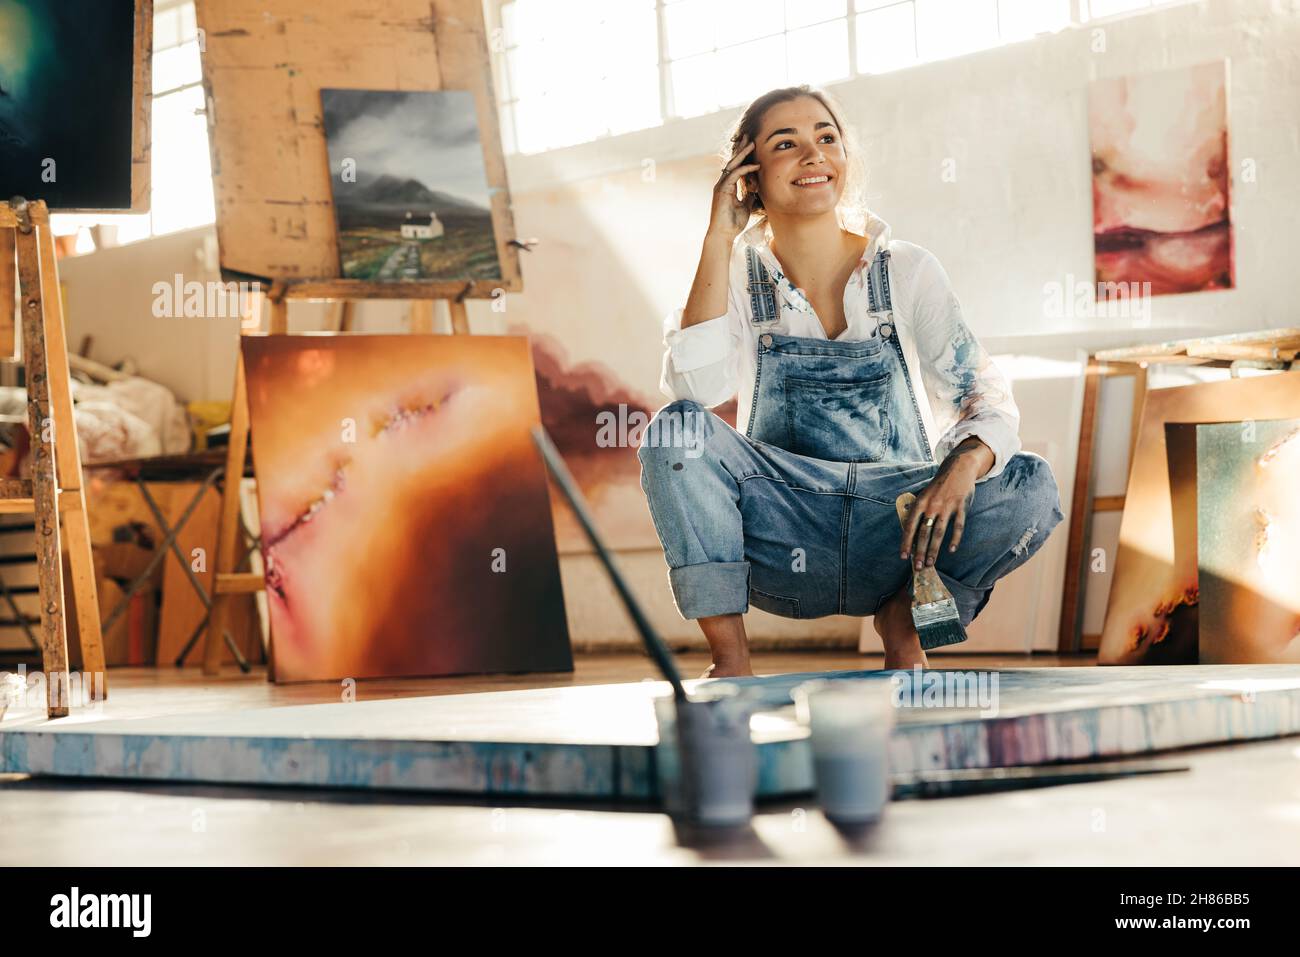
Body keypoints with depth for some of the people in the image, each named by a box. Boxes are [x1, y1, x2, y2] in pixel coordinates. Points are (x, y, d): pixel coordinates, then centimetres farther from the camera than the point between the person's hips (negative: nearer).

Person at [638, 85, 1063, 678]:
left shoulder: (907, 272, 0)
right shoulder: (735, 277, -1)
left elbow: (986, 398, -4)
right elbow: (697, 388, -21)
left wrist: (960, 471, -27)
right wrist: (719, 239, -18)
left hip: (893, 536, 1)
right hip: (784, 546, -1)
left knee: (1030, 488, -25)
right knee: (677, 430, -26)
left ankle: (905, 618, -1)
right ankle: (730, 659, -20)